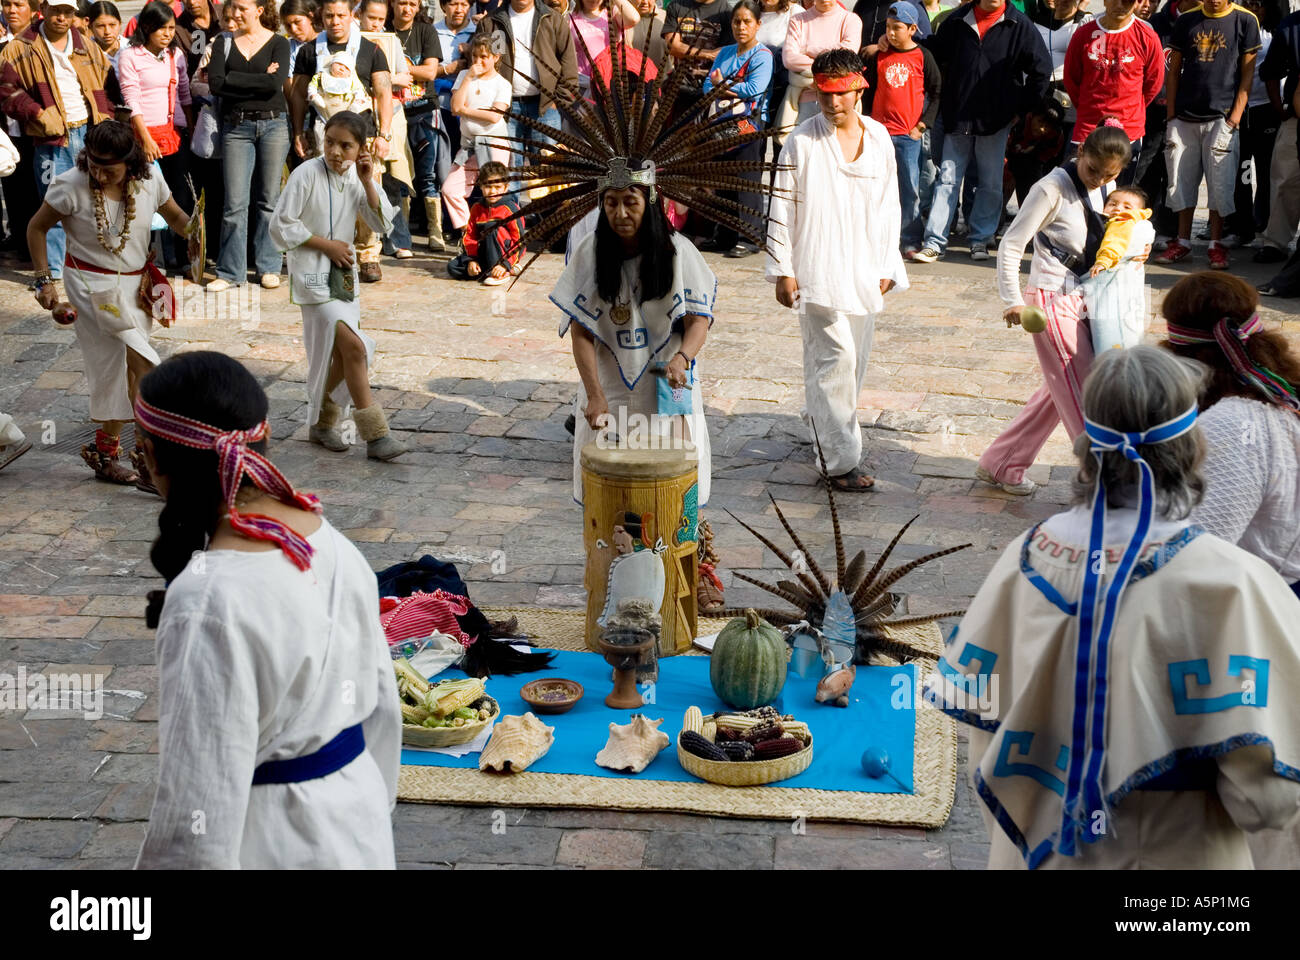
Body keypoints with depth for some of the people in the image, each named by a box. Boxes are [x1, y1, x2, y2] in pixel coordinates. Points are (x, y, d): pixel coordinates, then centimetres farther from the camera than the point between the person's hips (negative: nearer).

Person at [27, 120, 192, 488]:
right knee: (143, 364, -16)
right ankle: (147, 454, -11)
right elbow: (37, 227, -4)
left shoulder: (149, 178, -8)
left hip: (135, 283, 5)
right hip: (92, 284, -5)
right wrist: (44, 279, -8)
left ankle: (105, 453, 25)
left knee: (121, 368, 11)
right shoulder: (71, 186, -18)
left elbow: (174, 215, 9)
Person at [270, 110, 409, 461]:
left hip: (343, 273, 7)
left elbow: (383, 225, 0)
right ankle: (375, 436, -11)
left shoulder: (356, 178, 4)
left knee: (343, 354, 11)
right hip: (312, 274, -7)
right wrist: (326, 245, -11)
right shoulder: (307, 174, -14)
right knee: (354, 347, -16)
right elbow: (281, 226, -13)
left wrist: (367, 182, -11)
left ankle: (322, 423, 32)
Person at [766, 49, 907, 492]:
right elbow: (782, 207, -2)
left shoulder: (879, 138, 7)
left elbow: (889, 206, 14)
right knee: (835, 356, -11)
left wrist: (888, 266, 11)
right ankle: (842, 460, -6)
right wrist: (782, 270, -5)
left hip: (864, 270, 5)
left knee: (854, 357, 12)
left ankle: (820, 420, 36)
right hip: (818, 269, -5)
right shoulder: (802, 142, -5)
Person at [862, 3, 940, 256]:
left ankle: (911, 240, 8)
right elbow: (868, 91, 13)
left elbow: (935, 92, 5)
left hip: (909, 133, -2)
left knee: (910, 187, 0)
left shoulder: (923, 56, 0)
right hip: (880, 131, 2)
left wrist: (923, 123, -3)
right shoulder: (878, 56, 6)